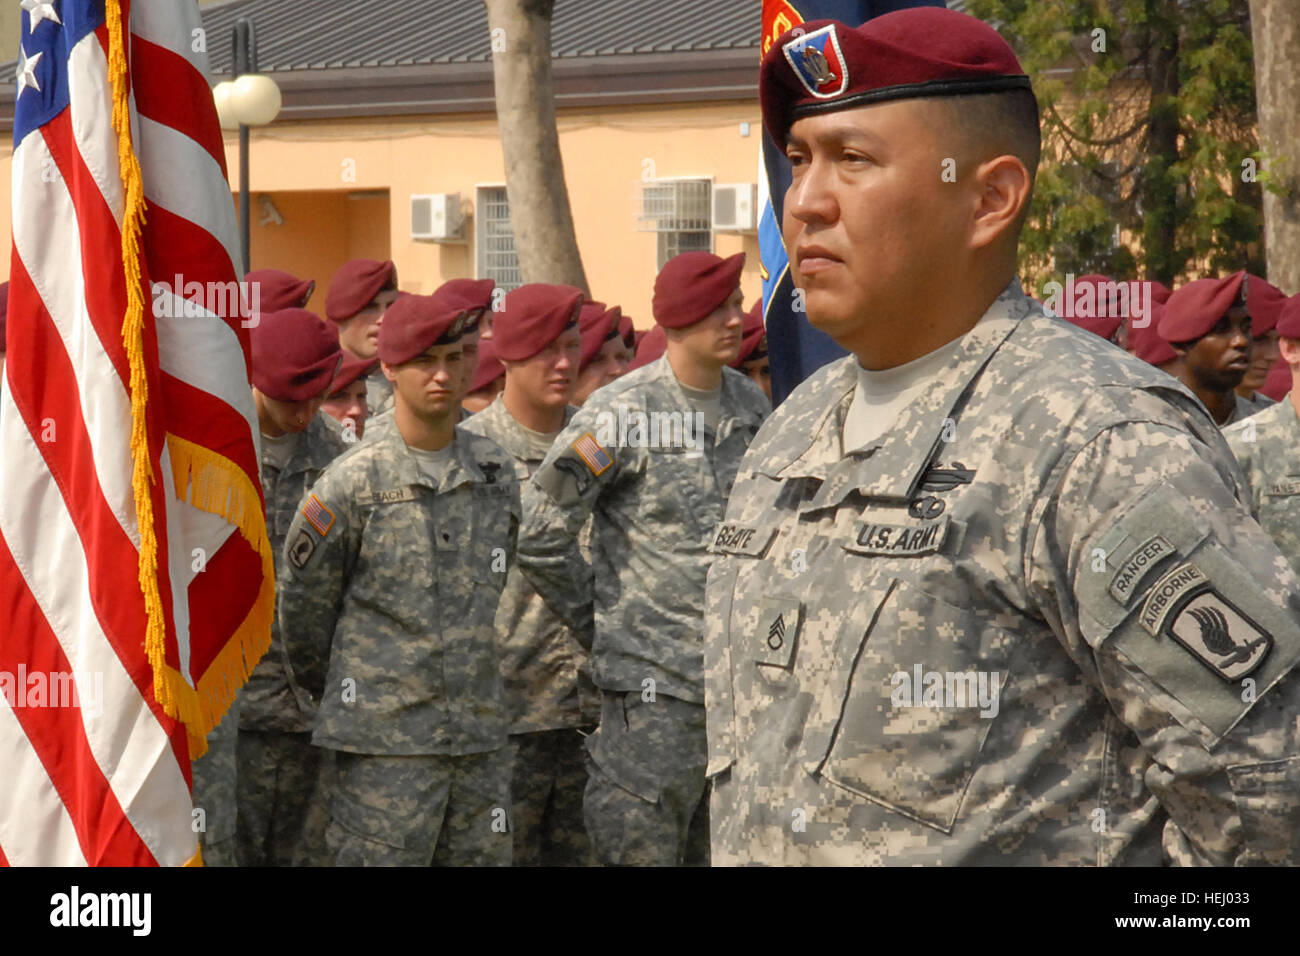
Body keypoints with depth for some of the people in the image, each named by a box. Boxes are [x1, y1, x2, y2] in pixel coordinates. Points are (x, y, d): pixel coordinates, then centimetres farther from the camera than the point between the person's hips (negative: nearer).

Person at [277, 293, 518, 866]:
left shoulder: (497, 474, 8)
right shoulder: (352, 485, -6)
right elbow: (302, 604, 3)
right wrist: (324, 697, 12)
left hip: (481, 734, 5)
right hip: (385, 740, -5)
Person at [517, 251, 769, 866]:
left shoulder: (749, 403, 9)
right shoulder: (622, 415, -12)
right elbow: (540, 534, -10)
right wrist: (597, 619, -3)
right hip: (652, 681, -6)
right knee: (642, 847, -5)